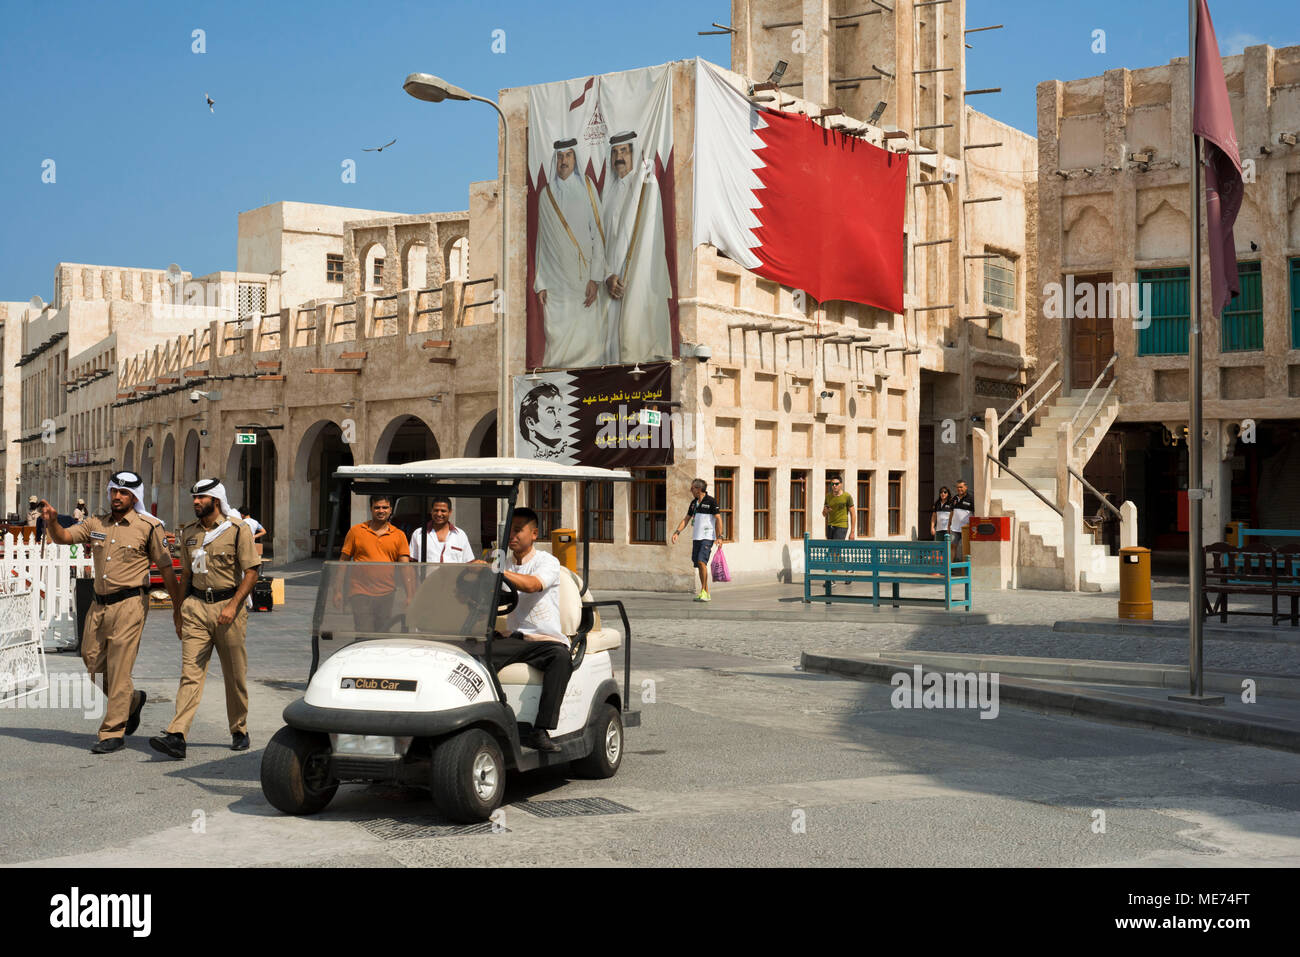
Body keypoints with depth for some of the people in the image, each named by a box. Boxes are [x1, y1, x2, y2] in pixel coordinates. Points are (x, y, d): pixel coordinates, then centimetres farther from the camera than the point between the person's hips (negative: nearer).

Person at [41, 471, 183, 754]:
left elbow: (167, 570, 0)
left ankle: (113, 733, -1)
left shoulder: (148, 527, -2)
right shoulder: (96, 524, 13)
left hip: (129, 604, -6)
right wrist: (52, 521, -15)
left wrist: (178, 609, 1)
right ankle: (132, 700, 34)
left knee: (118, 669, -7)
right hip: (99, 604, 6)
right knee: (93, 662, 10)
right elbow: (63, 537, 7)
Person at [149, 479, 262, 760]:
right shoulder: (188, 532, 12)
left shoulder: (237, 530, -4)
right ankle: (176, 736, -16)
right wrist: (181, 609, 17)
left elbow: (251, 571, -7)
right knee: (190, 672, -7)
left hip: (228, 603, -3)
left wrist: (233, 605, -16)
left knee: (235, 675, 6)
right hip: (196, 606, 3)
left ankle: (239, 731, 22)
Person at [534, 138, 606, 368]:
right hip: (556, 279, 1)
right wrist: (540, 284, 5)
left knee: (587, 335, -6)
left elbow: (598, 234, 0)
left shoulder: (586, 187, 4)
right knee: (558, 337, -3)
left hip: (584, 277, -1)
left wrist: (595, 278, -8)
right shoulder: (546, 195, 9)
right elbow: (542, 241, 11)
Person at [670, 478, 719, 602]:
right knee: (699, 564, 5)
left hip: (707, 537, -7)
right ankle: (705, 593, 11)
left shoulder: (711, 501, -6)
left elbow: (717, 519, -8)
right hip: (696, 537, 7)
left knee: (701, 561, -19)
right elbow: (686, 519, 16)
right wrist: (677, 532, 4)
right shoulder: (693, 503, 13)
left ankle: (703, 591, -14)